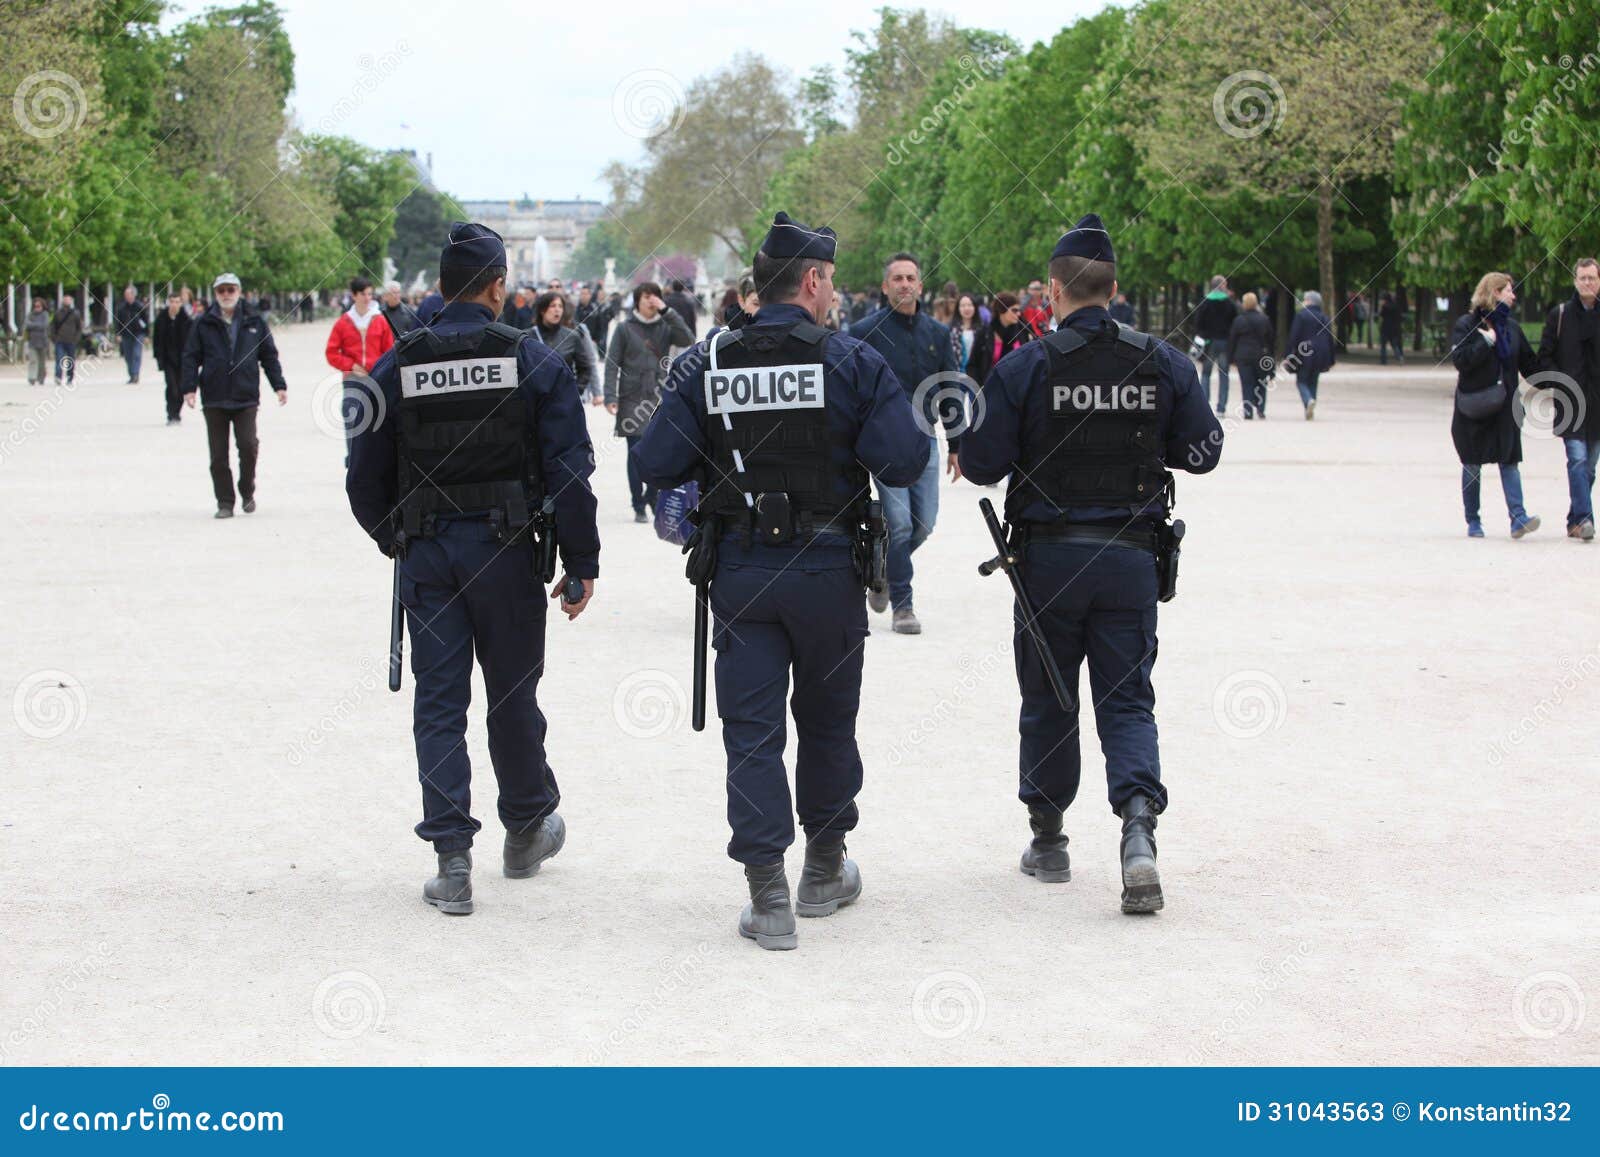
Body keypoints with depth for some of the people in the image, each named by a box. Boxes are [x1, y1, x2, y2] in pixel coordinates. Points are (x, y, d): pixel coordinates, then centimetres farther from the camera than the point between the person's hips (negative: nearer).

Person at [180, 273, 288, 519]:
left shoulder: (254, 322, 7)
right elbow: (191, 357, 4)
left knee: (248, 445, -10)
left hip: (246, 397, 0)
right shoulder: (203, 324, 5)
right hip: (214, 399, 0)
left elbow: (269, 355, 12)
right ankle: (224, 502, 10)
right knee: (218, 454, 2)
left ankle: (247, 492, 12)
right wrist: (189, 387, -6)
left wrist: (279, 385, 7)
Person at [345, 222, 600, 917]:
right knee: (513, 694, 14)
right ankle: (527, 830, 31)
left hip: (425, 554, 1)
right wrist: (581, 563, -1)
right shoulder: (534, 363, -4)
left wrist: (393, 538, 24)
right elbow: (569, 469, -7)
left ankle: (452, 861, -1)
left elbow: (364, 478, 6)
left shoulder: (394, 369, 1)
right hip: (506, 548, -1)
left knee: (438, 704, 4)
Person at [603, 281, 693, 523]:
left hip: (660, 398, 2)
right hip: (633, 400, -2)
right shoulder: (625, 328, 3)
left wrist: (666, 311, -13)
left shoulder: (665, 327, 7)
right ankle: (638, 507, 7)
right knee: (636, 453, -1)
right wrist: (611, 397, -8)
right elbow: (612, 364, 1)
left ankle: (653, 499, 15)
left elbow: (688, 340, -10)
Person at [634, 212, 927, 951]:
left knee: (751, 729, 3)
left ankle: (768, 895, -3)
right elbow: (902, 460, -15)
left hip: (740, 571, 1)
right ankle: (825, 872, 29)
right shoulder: (850, 362, -7)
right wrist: (848, 442, 7)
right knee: (827, 719, 17)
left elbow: (657, 464, -5)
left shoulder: (705, 365, -1)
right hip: (827, 566, -1)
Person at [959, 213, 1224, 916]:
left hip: (1049, 557, -1)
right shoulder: (1163, 363, -1)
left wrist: (965, 443, 13)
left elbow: (983, 463, -10)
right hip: (1131, 557, 2)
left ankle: (1048, 839, 23)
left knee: (1047, 700, 13)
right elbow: (1204, 450, 6)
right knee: (1127, 699, 5)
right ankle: (1139, 825, -18)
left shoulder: (1024, 367, -10)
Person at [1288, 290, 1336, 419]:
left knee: (1301, 381, 4)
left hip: (1304, 355, -5)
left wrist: (1290, 355, -7)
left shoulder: (1301, 315, -7)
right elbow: (1330, 339, 11)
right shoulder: (1324, 317, 9)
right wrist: (1330, 360, 15)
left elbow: (1293, 337, -10)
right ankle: (1310, 413, 11)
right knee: (1313, 382, 13)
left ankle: (1308, 400, -25)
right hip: (1320, 355, 5)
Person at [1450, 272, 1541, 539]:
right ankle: (1473, 522, 13)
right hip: (1474, 406, -4)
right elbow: (1460, 359, -17)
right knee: (1472, 465, 4)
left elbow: (1530, 363, 17)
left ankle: (1518, 517, -15)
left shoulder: (1511, 326, 12)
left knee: (1509, 461, -6)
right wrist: (1486, 341, -16)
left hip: (1505, 406, 4)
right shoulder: (1466, 324, -4)